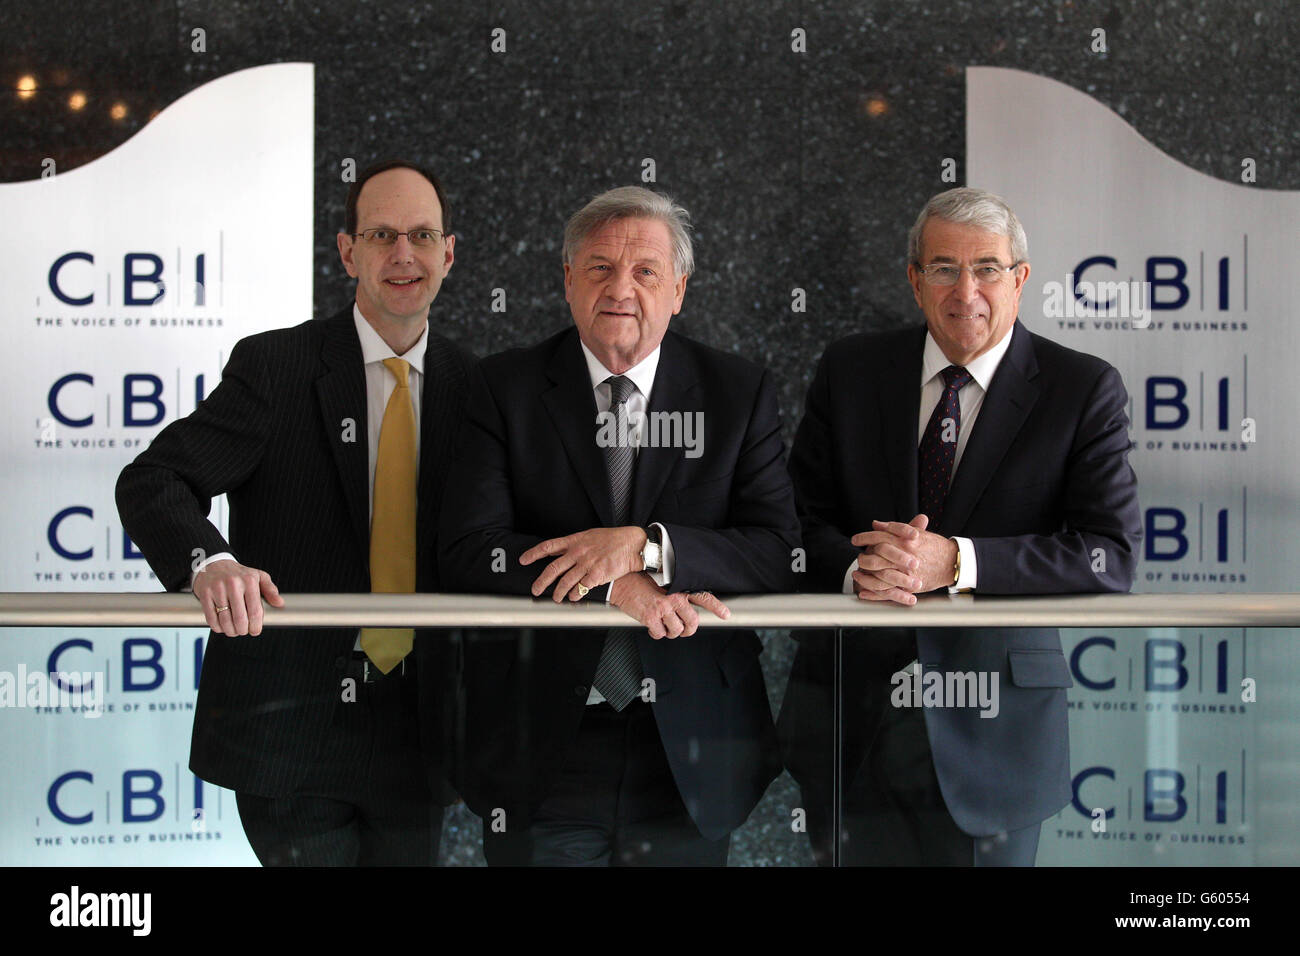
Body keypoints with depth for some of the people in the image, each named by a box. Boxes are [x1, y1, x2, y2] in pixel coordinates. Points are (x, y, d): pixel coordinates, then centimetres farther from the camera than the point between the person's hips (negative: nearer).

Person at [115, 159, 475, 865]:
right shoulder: (274, 365, -6)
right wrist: (210, 560, -33)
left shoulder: (468, 383, 7)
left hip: (412, 728, 4)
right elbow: (151, 482, -11)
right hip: (290, 722, -4)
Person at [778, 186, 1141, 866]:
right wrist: (856, 569, -18)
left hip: (992, 730, -2)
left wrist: (955, 561, -22)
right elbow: (798, 517, 5)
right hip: (850, 721, 2)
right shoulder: (850, 370, 7)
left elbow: (1113, 554, -11)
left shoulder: (1084, 390, -2)